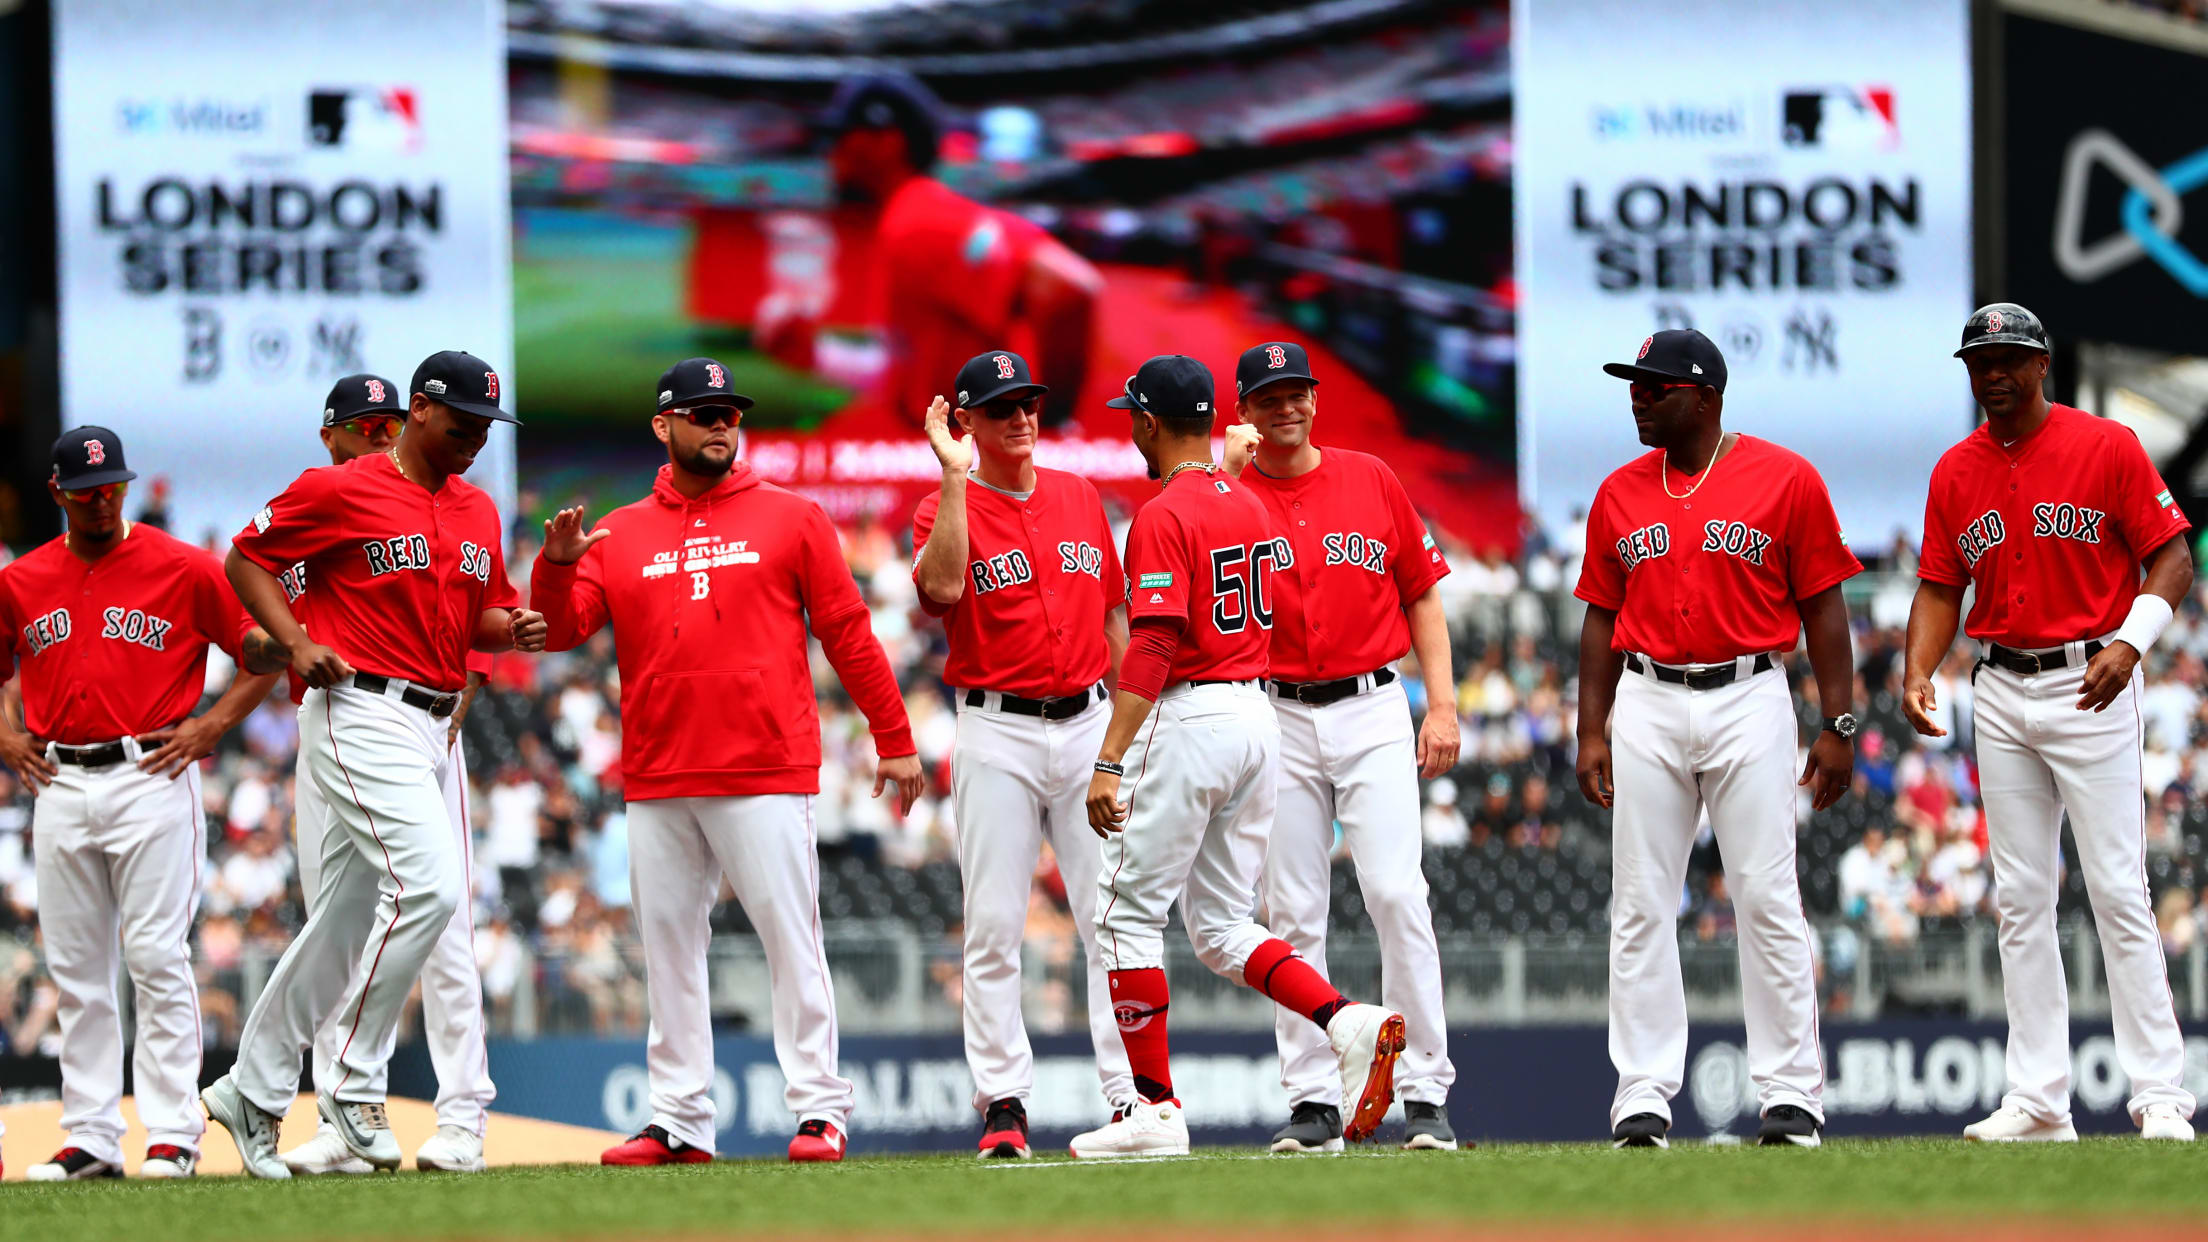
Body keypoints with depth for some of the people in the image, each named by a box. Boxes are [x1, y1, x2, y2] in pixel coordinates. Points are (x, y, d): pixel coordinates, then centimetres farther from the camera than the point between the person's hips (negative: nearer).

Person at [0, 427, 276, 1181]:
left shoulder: (183, 570, -2)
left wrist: (210, 727, -7)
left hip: (151, 779, -4)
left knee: (157, 959, -9)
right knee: (76, 971, 5)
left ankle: (172, 1137, -8)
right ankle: (90, 1140, 9)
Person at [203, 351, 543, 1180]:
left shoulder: (477, 512, 15)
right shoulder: (339, 491, -6)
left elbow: (481, 615, 23)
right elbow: (247, 559, 1)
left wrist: (516, 629, 0)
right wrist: (296, 642, -12)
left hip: (430, 729, 8)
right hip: (359, 714, -8)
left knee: (347, 923, 11)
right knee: (430, 884, -22)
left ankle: (254, 1092, 22)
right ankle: (354, 1087, -14)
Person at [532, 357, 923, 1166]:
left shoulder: (790, 520, 8)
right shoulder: (618, 537, 13)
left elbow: (848, 633, 7)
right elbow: (560, 629, 4)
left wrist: (894, 740, 4)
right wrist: (555, 565, -16)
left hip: (767, 774, -3)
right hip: (656, 784, 3)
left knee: (789, 937, -7)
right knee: (669, 945, 4)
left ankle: (819, 1108, -5)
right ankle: (679, 1120, 8)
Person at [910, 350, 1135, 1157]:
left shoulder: (1080, 499, 12)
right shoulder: (946, 511, -1)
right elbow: (942, 588, -23)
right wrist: (955, 476, -21)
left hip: (1088, 723, 3)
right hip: (997, 735, -3)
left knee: (1113, 916, -1)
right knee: (994, 925, -3)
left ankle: (1131, 1095, 0)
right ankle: (1004, 1102, 2)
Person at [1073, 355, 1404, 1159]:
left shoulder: (1163, 517, -13)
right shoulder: (1251, 507, 14)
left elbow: (1154, 647, -21)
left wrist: (1110, 761, -23)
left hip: (1188, 721, -8)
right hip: (1259, 716, 8)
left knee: (1129, 912, 1)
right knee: (1221, 928, 12)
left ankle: (1155, 1109, -2)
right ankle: (1352, 1025, -8)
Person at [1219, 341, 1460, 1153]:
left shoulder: (1369, 479, 7)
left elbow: (1421, 593, 11)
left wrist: (1442, 704, 2)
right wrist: (1226, 473, -18)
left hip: (1374, 712, 0)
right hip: (1278, 721, 0)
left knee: (1396, 894, -11)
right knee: (1292, 912, 1)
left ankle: (1425, 1095, -8)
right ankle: (1312, 1102, 5)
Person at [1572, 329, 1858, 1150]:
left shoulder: (1787, 480, 0)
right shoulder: (1620, 494, 10)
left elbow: (1822, 607, 1)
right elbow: (1603, 619, 14)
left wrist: (1838, 727, -4)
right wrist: (1591, 732, 6)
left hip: (1749, 703, -3)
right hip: (1648, 705, 3)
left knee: (1767, 898, -5)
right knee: (1640, 904, 0)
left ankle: (1790, 1094, 0)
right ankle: (1643, 1094, 3)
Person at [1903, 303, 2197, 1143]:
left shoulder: (2108, 448, -5)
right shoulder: (1955, 473, 8)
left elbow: (2172, 560, -6)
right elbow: (1941, 587, 12)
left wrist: (2129, 644, -21)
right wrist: (1918, 674, -5)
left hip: (2090, 687, -5)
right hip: (2002, 694, 5)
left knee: (2118, 891, -10)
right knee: (2020, 900, 5)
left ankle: (2160, 1097, -9)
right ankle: (2037, 1100, 9)